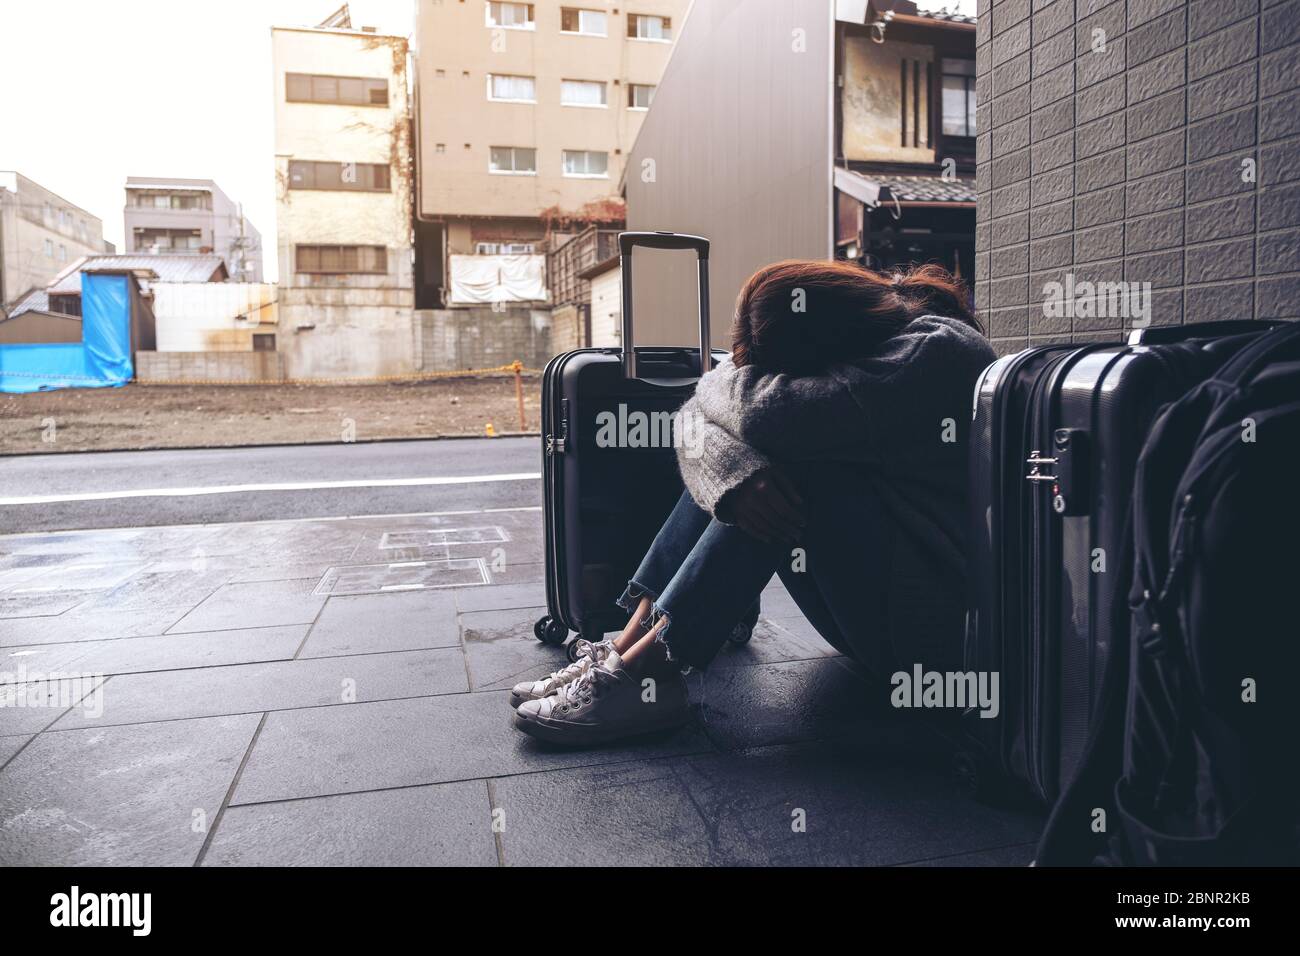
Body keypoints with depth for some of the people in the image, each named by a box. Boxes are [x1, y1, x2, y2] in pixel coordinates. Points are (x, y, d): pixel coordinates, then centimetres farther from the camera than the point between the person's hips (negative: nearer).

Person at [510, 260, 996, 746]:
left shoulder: (934, 353, -21)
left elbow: (767, 412, -34)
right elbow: (697, 417, -6)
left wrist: (727, 378, -11)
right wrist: (733, 473, -27)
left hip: (930, 628, -8)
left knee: (789, 454, -24)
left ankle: (646, 668, -21)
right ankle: (631, 641, -8)